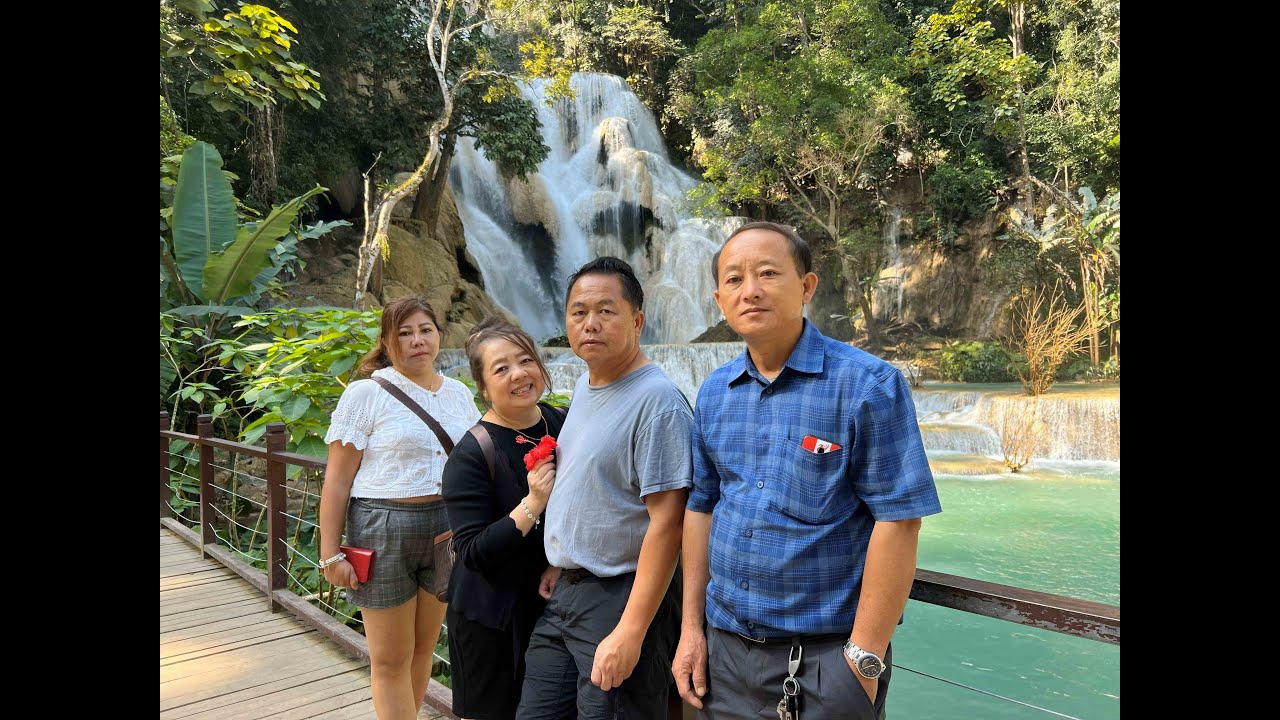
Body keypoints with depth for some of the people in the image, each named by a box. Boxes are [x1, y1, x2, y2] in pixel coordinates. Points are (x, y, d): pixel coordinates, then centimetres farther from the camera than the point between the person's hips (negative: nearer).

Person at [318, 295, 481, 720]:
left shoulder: (459, 394, 8)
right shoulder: (366, 394, -7)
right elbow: (337, 480, -7)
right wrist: (330, 555, -9)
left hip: (446, 530, 5)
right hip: (383, 530, -4)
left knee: (422, 648, 15)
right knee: (391, 660, 4)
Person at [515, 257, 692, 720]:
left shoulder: (657, 400, -19)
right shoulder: (583, 386, 9)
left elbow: (667, 522, -22)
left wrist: (630, 632, -23)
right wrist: (560, 562, 14)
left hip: (621, 597, -8)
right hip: (563, 594, 9)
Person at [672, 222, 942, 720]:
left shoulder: (868, 384, -14)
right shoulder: (713, 393, 3)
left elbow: (897, 521, -15)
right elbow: (702, 506, 8)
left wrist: (865, 658, -15)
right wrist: (692, 626, 6)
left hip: (826, 652, -4)